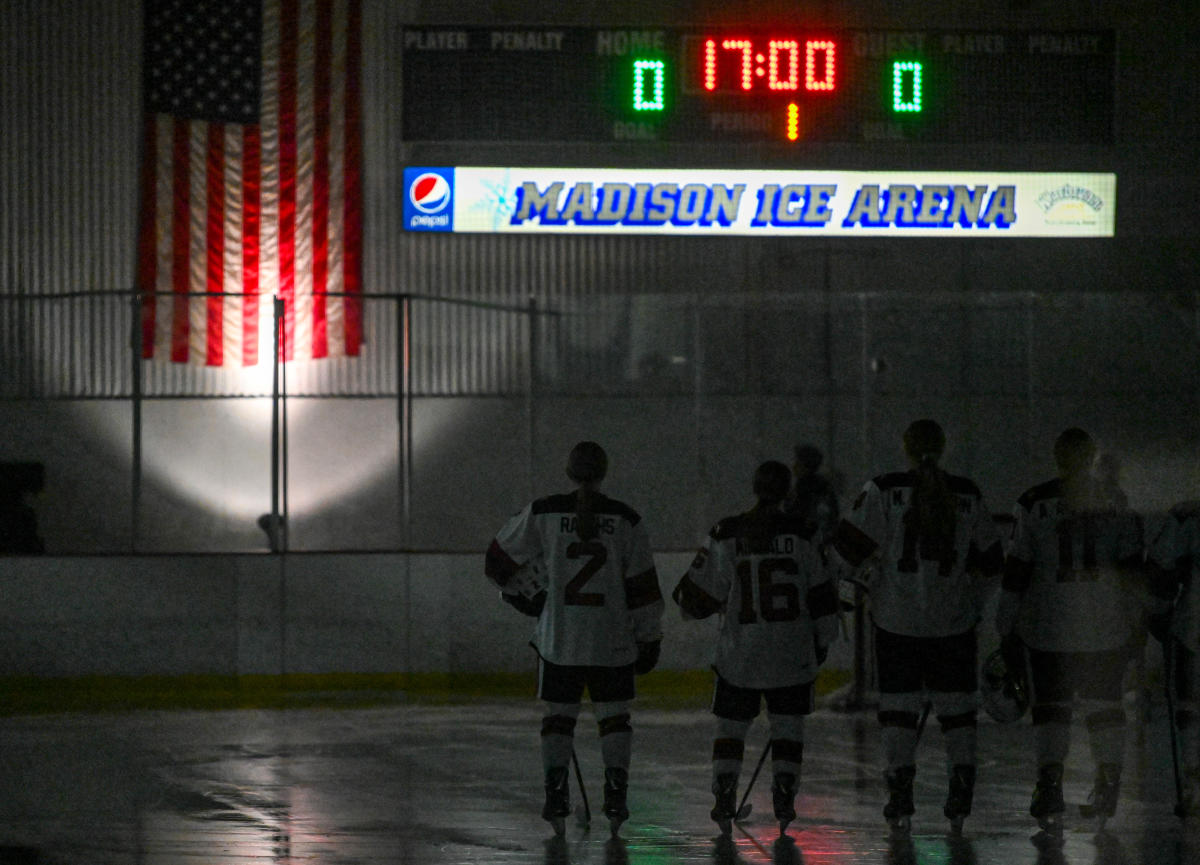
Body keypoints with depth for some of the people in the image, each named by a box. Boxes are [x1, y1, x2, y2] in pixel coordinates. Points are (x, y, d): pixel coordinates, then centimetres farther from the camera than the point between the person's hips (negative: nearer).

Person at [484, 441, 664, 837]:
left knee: (558, 714, 11)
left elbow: (499, 560, 4)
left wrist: (519, 597, 20)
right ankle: (615, 794, 1)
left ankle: (556, 794, 1)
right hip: (613, 640, 0)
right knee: (613, 715, 11)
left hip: (558, 637, 0)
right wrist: (649, 639, 6)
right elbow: (642, 585, -1)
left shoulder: (542, 512, -3)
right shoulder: (624, 519, -3)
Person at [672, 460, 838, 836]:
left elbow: (700, 594, -2)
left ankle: (724, 791, 0)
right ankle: (784, 791, -2)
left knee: (732, 724, 12)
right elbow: (820, 592, -1)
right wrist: (821, 641, 10)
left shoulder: (726, 535, -5)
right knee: (787, 724, 10)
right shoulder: (799, 534, -6)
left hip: (740, 650, 0)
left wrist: (687, 600, 22)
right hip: (792, 651, 0)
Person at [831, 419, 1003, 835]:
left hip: (897, 617, -2)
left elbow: (850, 542, -10)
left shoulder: (884, 490, -8)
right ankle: (962, 785, 6)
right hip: (953, 619, 2)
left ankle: (900, 790, -3)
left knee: (898, 702, 4)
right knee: (956, 702, 11)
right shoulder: (967, 495, 0)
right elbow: (990, 558, 6)